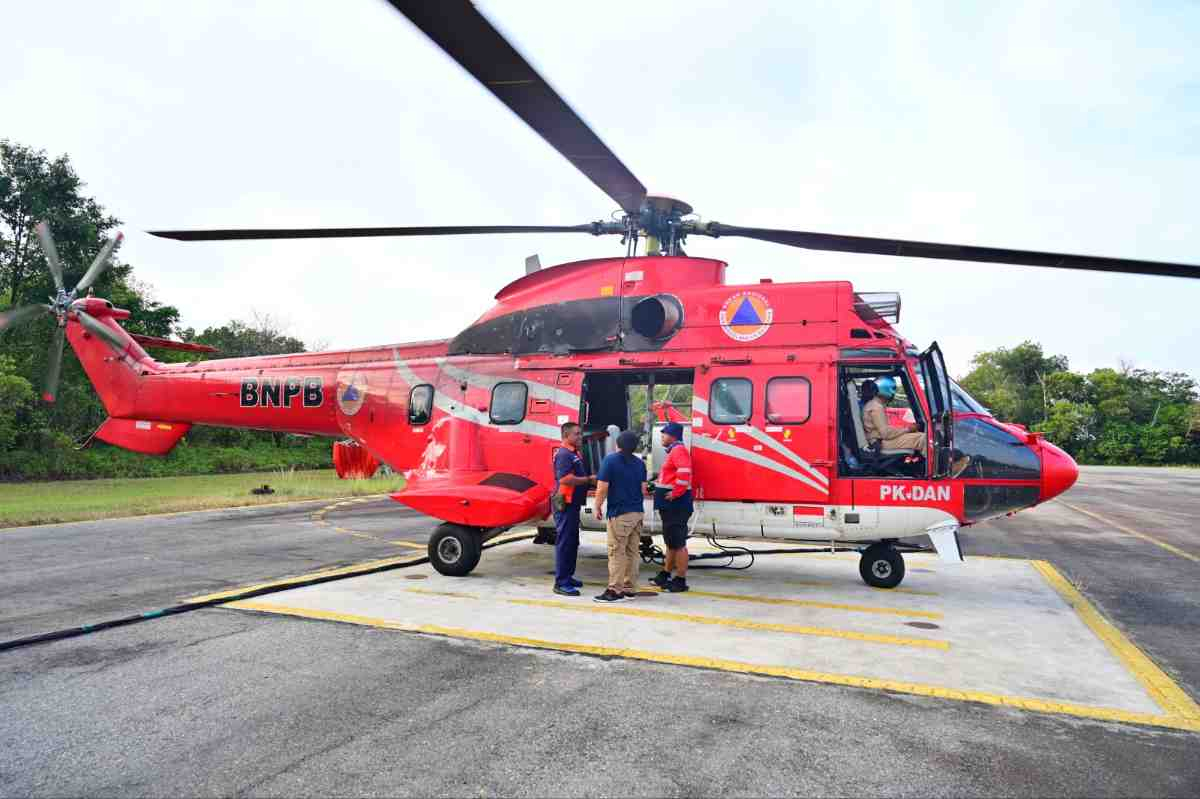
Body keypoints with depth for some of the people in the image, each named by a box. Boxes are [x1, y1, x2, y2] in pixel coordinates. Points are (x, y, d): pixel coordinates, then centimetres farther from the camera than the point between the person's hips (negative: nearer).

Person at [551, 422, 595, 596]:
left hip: (573, 505, 11)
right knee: (564, 542, -6)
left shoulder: (574, 454, 17)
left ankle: (568, 576, 27)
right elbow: (565, 479, -27)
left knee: (573, 542, 17)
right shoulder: (563, 454, -16)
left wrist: (590, 480, 10)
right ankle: (561, 583, -2)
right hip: (565, 505, -11)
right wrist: (589, 480, -19)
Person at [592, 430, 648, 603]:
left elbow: (602, 487, -12)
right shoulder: (640, 463, 8)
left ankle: (615, 590, -2)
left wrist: (598, 507, 0)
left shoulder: (610, 460, -9)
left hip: (619, 513, -6)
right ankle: (630, 589, 17)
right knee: (632, 552, 12)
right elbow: (643, 489, 12)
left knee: (617, 552, -3)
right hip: (638, 512, 6)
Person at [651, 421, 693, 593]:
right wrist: (660, 490, 22)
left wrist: (675, 493, -24)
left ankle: (680, 580, -2)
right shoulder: (673, 451, 19)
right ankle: (665, 574, 31)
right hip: (670, 506, 11)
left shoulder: (679, 450, -14)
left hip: (676, 504, -11)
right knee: (670, 542, 19)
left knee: (678, 543, -6)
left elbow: (684, 473, -30)